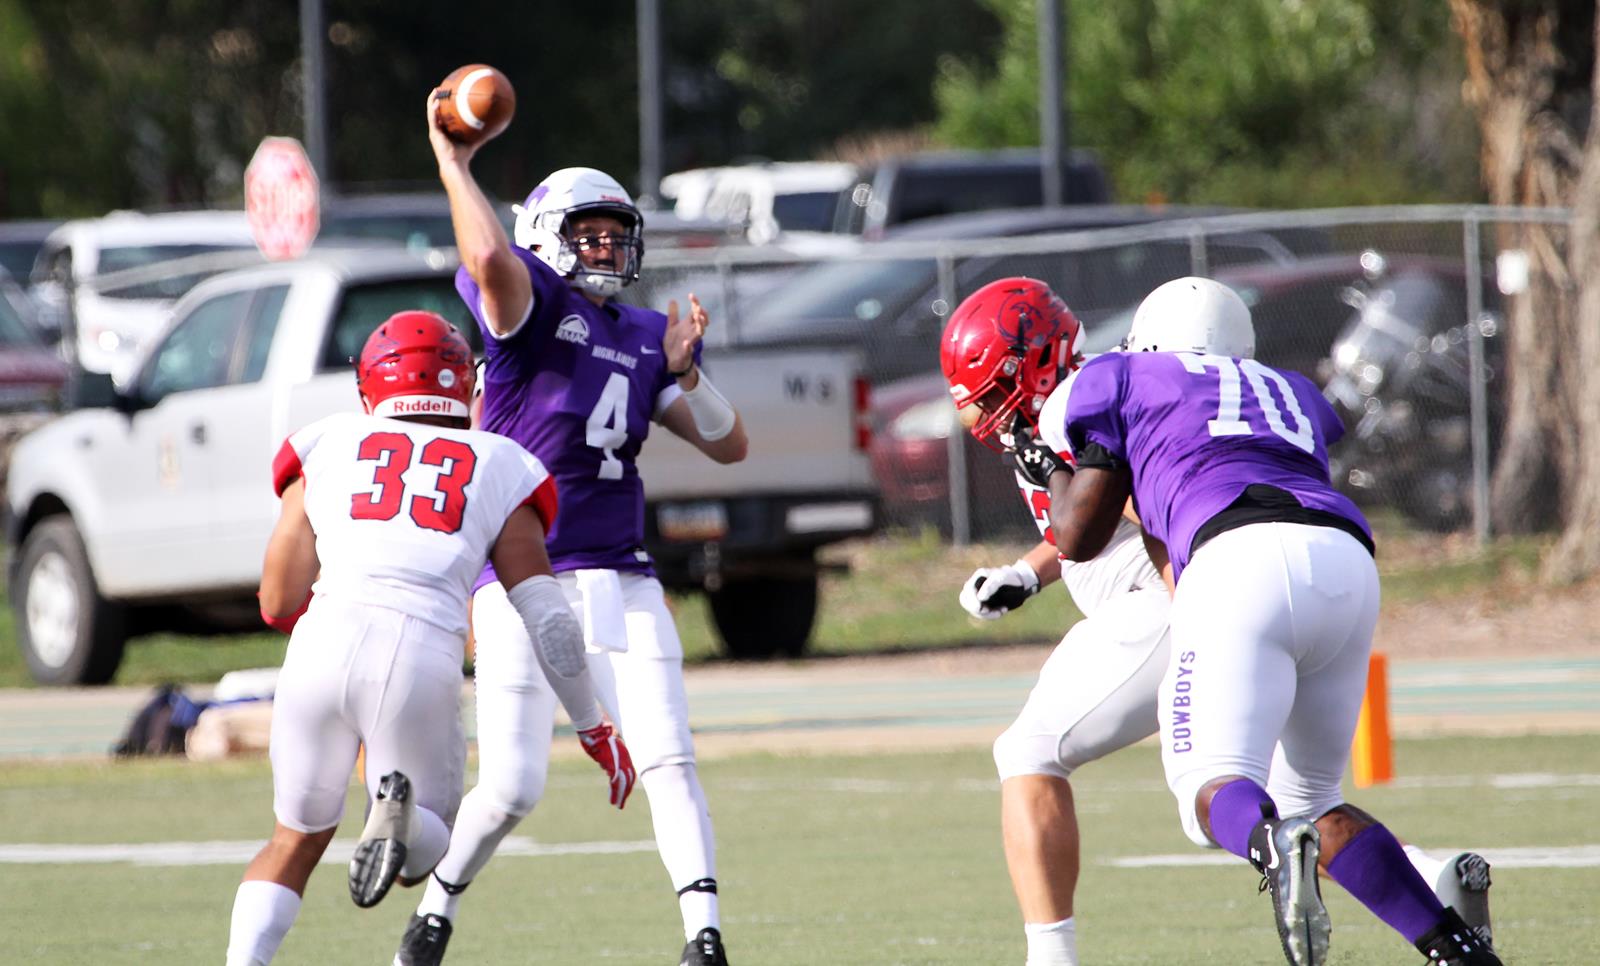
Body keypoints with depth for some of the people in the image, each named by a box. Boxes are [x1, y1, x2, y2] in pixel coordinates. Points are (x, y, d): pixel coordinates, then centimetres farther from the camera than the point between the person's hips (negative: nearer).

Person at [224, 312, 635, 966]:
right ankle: (400, 808, -18)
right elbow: (545, 617, 13)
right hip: (421, 662, -1)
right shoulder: (499, 471, 19)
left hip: (323, 643, 1)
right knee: (421, 853, 17)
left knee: (297, 839, 23)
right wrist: (594, 730, 22)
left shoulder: (328, 448, 20)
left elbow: (279, 603, 19)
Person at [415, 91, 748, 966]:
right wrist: (452, 160, -20)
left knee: (667, 761, -8)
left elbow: (729, 446, 10)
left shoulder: (646, 337, 13)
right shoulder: (531, 305, -4)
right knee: (511, 787, -2)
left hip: (618, 580, 5)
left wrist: (685, 375, -6)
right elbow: (490, 258, -28)